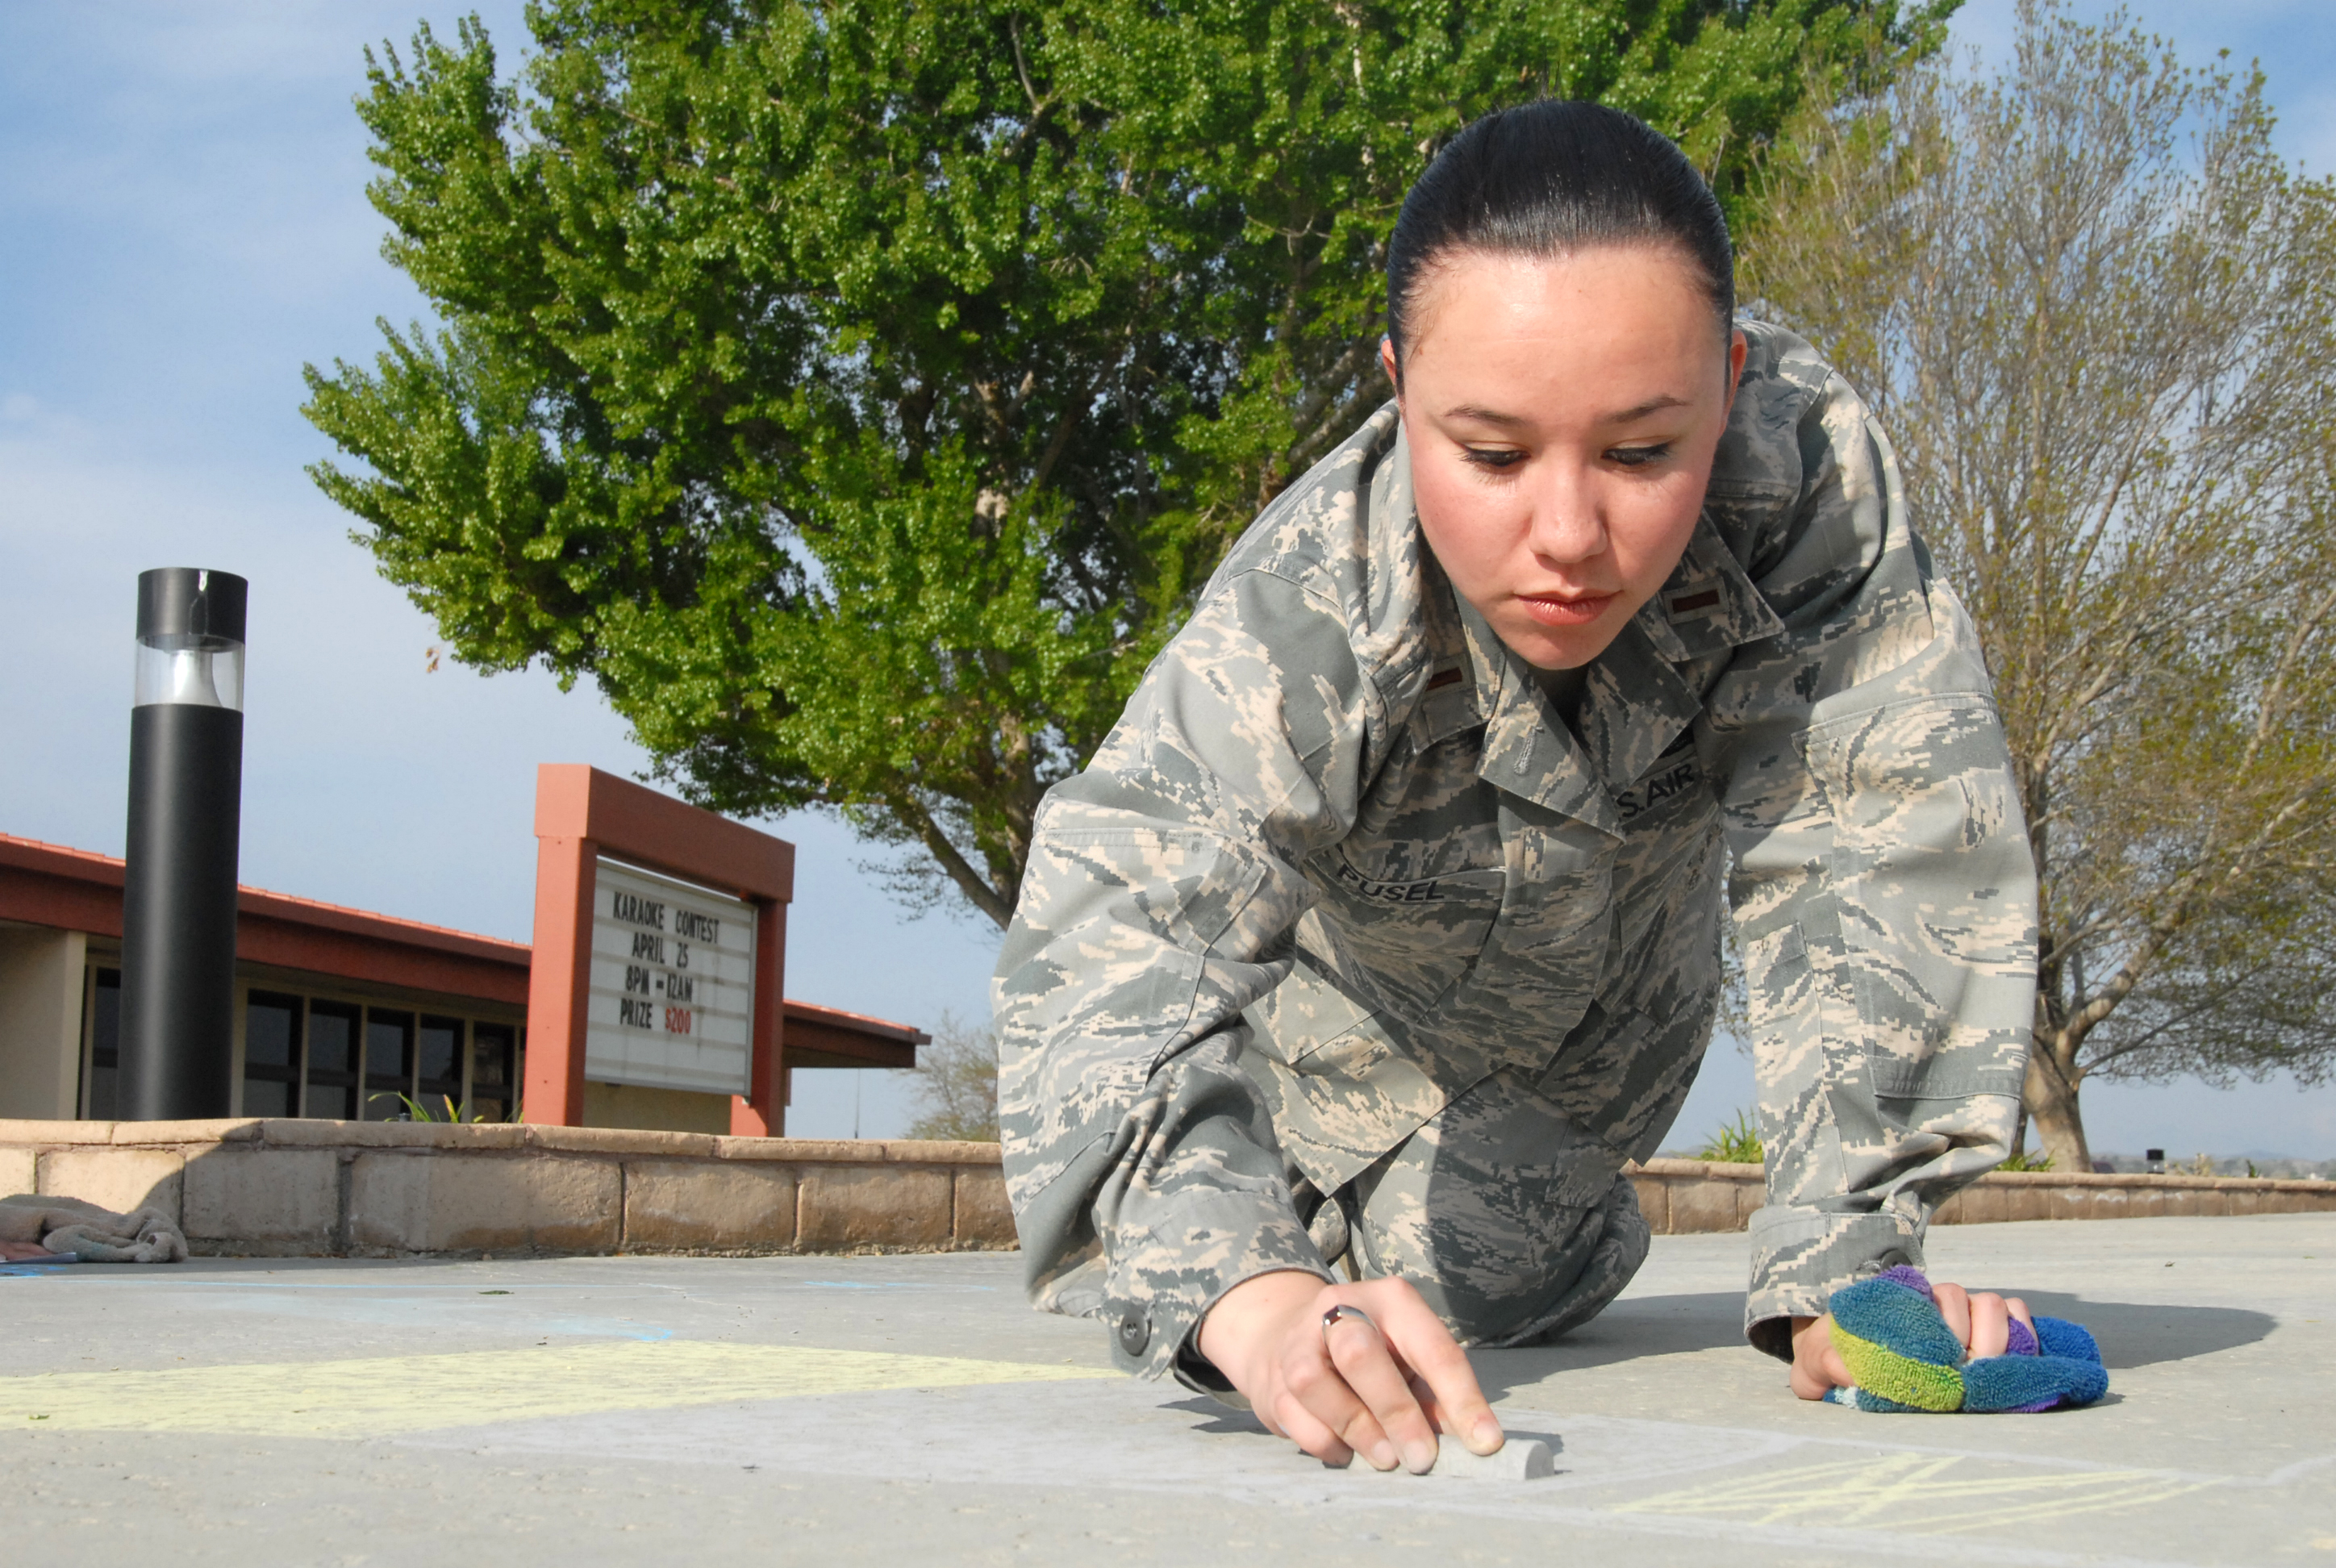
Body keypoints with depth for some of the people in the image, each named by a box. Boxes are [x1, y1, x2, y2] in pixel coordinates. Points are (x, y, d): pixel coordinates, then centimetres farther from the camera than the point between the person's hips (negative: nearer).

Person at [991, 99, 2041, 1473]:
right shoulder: (1306, 619, -45)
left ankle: (1574, 1221, 43)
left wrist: (1845, 1256, -48)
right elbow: (1116, 926, -56)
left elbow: (1878, 853, -39)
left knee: (1480, 1277, 5)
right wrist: (1246, 1291, -75)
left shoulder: (1810, 472, -41)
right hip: (1354, 981, -1)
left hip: (1610, 974, 1)